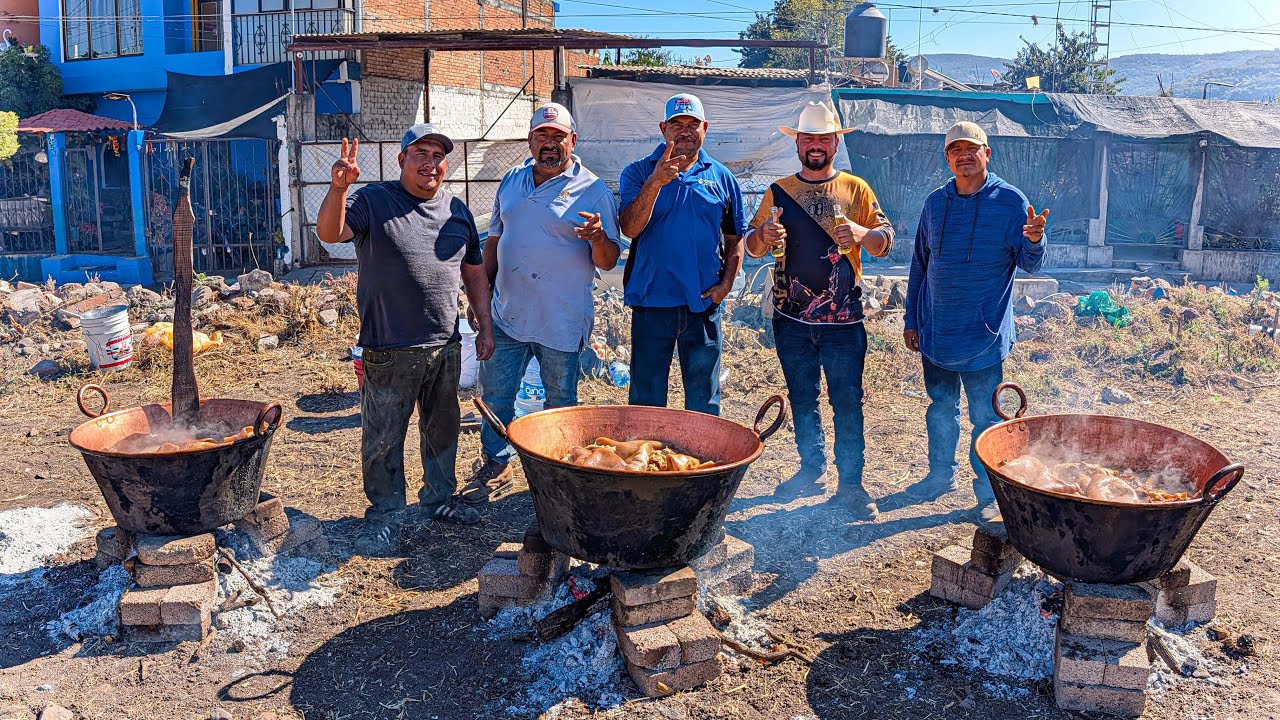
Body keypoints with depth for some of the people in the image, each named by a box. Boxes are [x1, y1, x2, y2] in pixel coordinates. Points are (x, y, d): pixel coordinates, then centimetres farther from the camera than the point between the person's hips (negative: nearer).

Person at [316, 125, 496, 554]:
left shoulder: (457, 211, 11)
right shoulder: (373, 201, -4)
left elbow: (474, 271, 17)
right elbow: (329, 233, -20)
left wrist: (485, 327, 11)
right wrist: (338, 188, -37)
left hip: (446, 346, 5)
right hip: (389, 351, -5)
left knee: (442, 429, 18)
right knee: (383, 438, 3)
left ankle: (440, 498, 35)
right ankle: (383, 515, 18)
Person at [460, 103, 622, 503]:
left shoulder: (593, 191, -7)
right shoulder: (511, 181, 9)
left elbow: (608, 263, -10)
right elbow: (494, 241, 17)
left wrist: (598, 237, -31)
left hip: (562, 322, -4)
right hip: (508, 316, 5)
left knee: (560, 402, 10)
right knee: (495, 395, 12)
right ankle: (494, 465, 31)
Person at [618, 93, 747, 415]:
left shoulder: (722, 178, 7)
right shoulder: (638, 173, 1)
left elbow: (735, 237, 12)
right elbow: (629, 228, -14)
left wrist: (726, 283, -1)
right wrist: (655, 183, -25)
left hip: (703, 304, 2)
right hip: (651, 301, -1)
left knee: (704, 401, 11)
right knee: (646, 399, 7)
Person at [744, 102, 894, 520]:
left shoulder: (856, 189, 5)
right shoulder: (779, 191, 8)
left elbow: (885, 242, 0)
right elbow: (751, 247, 8)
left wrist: (861, 233, -22)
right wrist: (764, 236, -16)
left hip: (843, 318, -2)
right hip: (792, 318, 2)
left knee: (847, 402, -2)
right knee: (802, 399, 13)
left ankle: (850, 484, 6)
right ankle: (813, 467, 28)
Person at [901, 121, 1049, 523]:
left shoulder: (1010, 201, -5)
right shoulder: (935, 203, 6)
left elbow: (1029, 265, -8)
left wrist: (1033, 239, -31)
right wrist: (911, 320, 11)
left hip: (983, 335, -4)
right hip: (935, 332, 4)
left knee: (985, 416, 3)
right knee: (941, 407, 16)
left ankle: (989, 492, 17)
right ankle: (941, 475, 33)